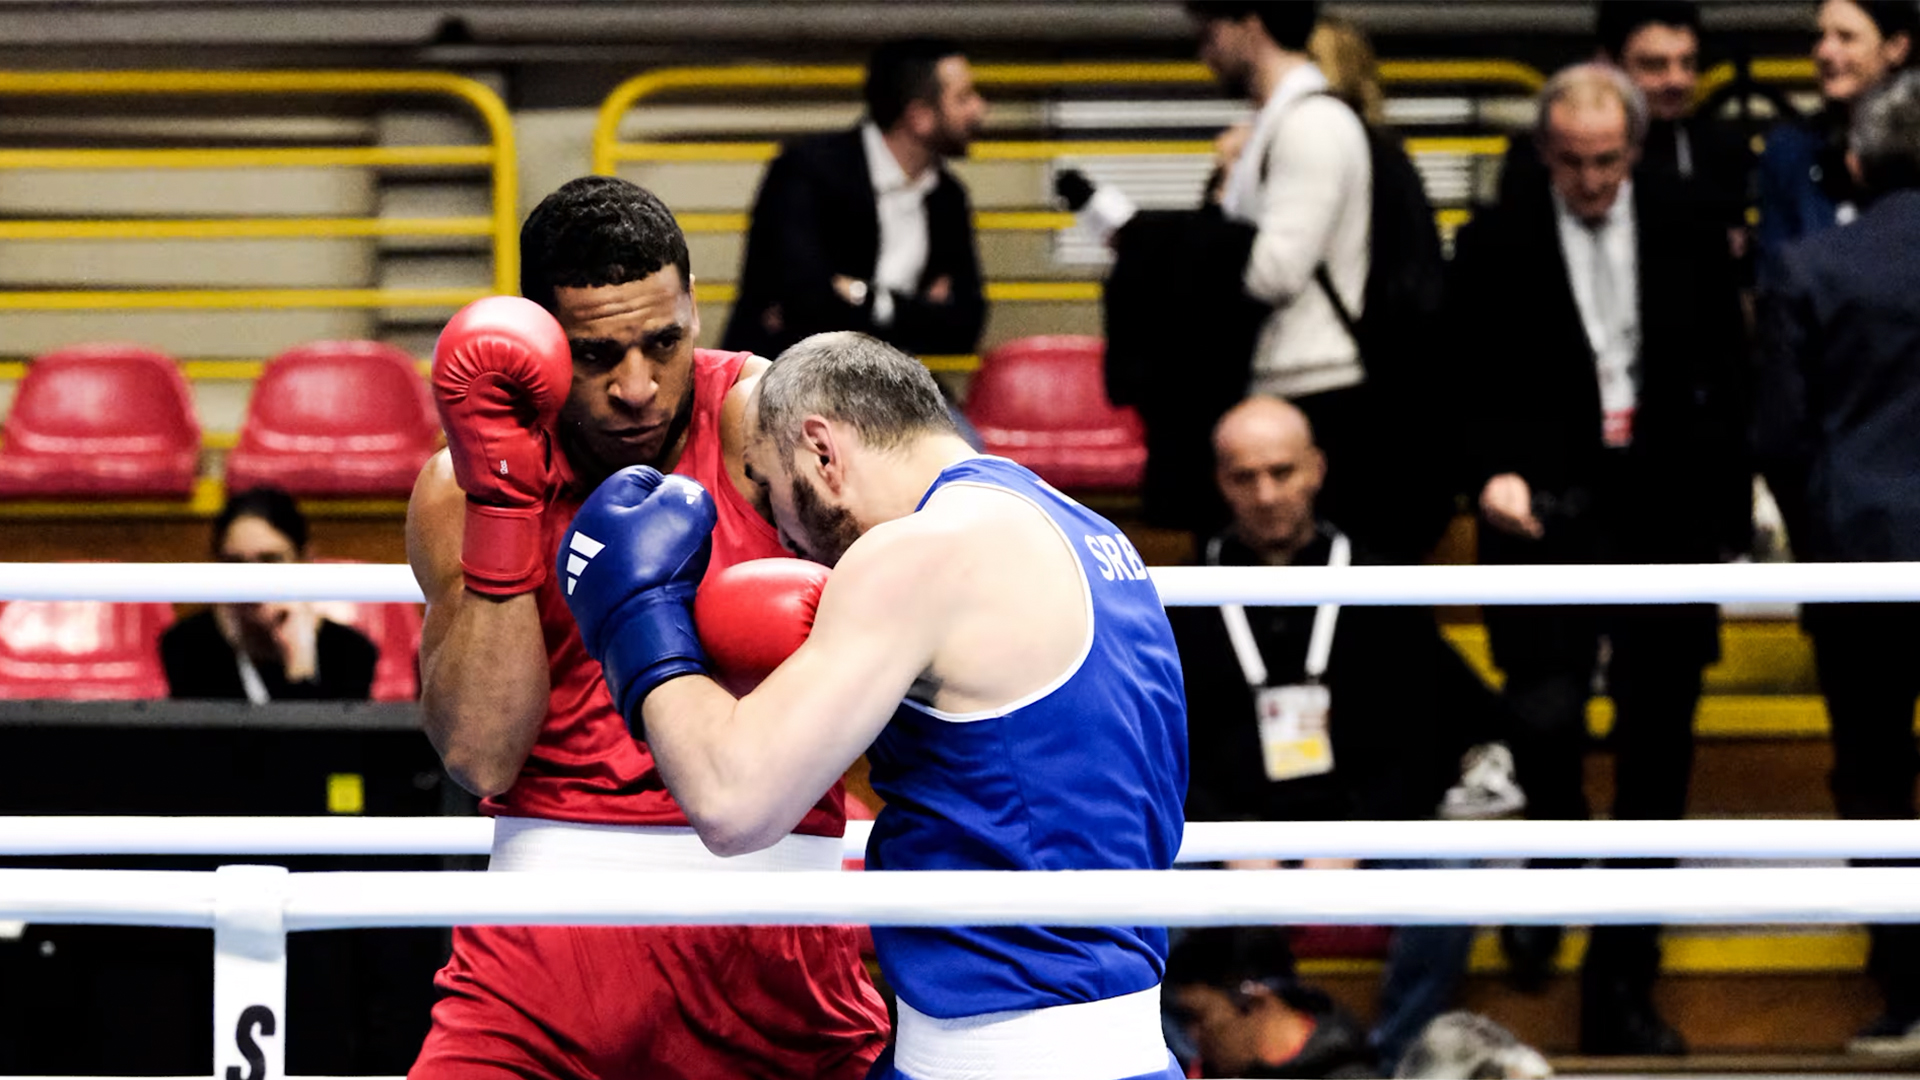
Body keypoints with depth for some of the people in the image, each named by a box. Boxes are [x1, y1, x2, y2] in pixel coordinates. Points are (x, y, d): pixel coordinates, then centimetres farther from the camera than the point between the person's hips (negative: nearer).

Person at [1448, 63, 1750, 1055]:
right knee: (1546, 720, -17)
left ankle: (1621, 995, 12)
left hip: (1666, 519, 2)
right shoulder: (1494, 247, 0)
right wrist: (1492, 471, -19)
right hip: (1549, 515, -2)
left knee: (1654, 763, 4)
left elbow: (1727, 381, 10)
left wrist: (1731, 516, 6)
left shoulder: (1688, 239, 5)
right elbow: (1466, 385, 0)